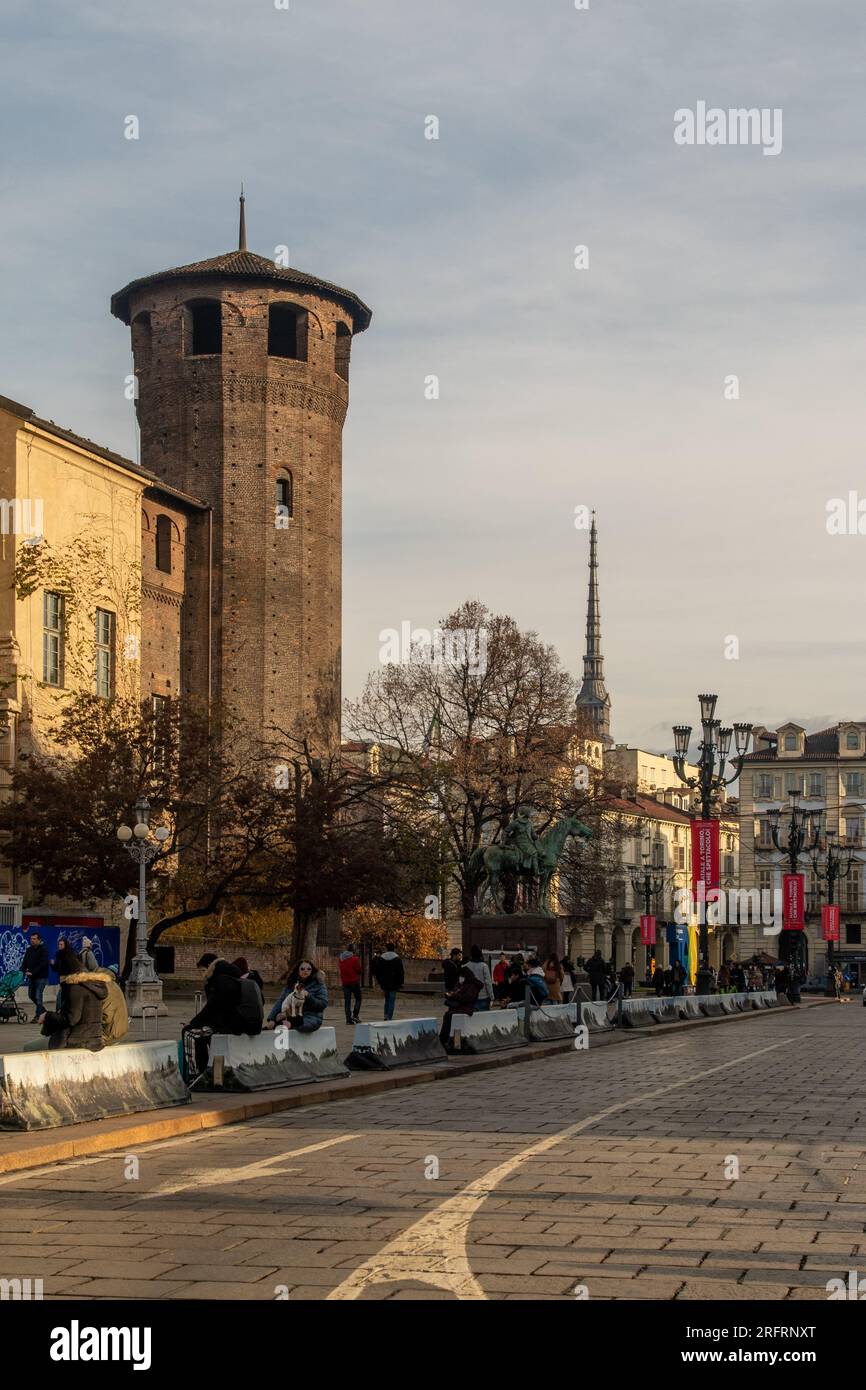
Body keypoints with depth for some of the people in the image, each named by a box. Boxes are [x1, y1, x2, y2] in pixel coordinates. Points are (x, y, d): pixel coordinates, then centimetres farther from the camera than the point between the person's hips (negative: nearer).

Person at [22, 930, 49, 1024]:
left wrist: (32, 973, -24)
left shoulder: (43, 949, -10)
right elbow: (25, 962, 10)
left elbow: (43, 964, -18)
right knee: (31, 995, 14)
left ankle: (38, 1016, -2)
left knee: (38, 996, -9)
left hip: (41, 977, -7)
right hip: (31, 977, 7)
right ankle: (43, 1010, 31)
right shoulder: (29, 949, 10)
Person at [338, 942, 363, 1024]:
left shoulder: (341, 959, 7)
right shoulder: (354, 959, -12)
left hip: (345, 982, 5)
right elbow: (359, 970, -7)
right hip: (354, 981, -5)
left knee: (347, 1000, 6)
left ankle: (348, 1018, 1)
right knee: (358, 998, 8)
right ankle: (355, 1015, -6)